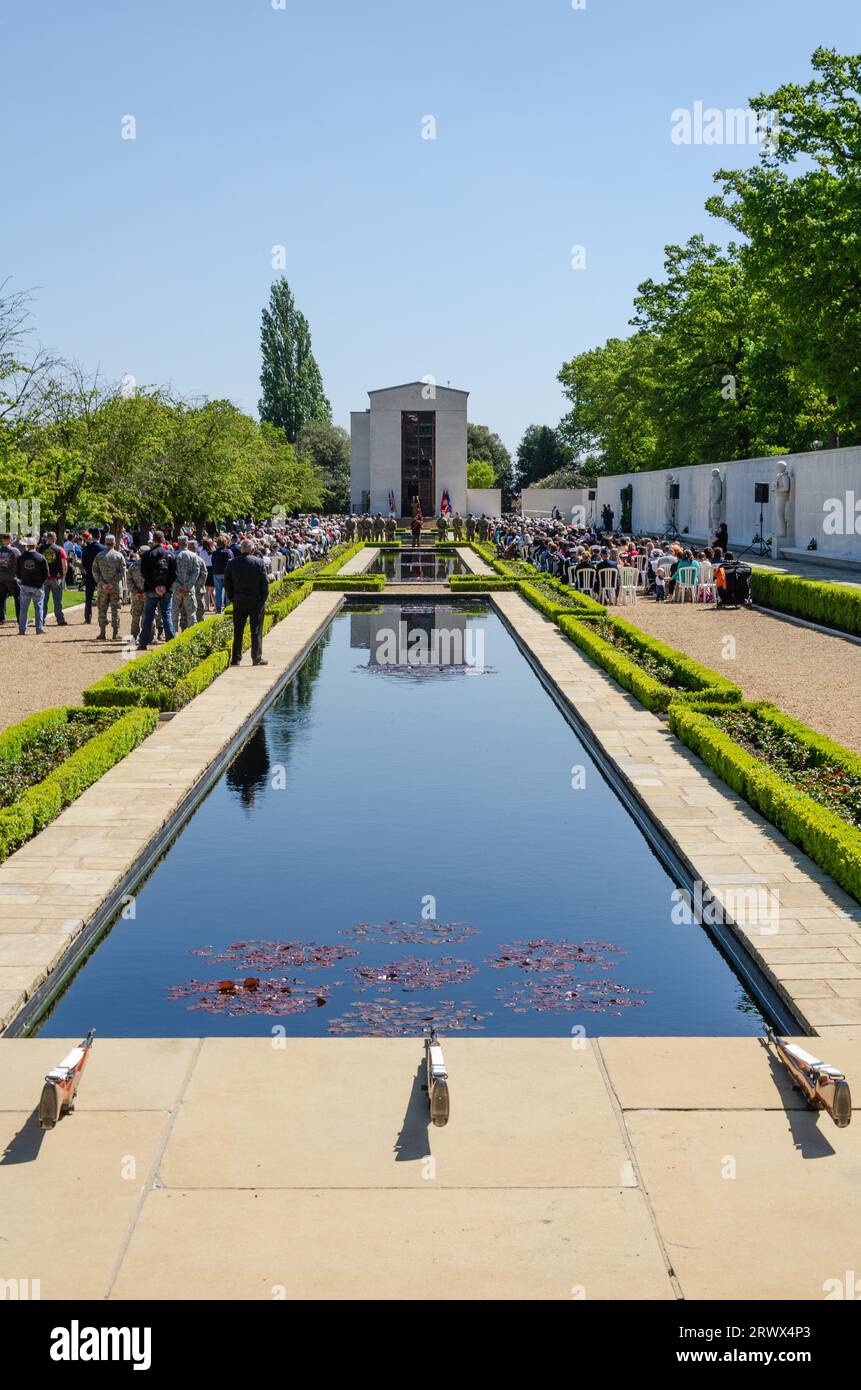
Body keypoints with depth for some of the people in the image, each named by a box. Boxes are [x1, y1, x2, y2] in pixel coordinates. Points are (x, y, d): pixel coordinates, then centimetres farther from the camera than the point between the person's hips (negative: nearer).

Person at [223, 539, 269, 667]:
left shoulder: (233, 563, 0)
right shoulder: (258, 562, -8)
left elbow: (227, 582, 3)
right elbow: (265, 582, -9)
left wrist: (231, 598, 11)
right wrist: (264, 598, 1)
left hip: (238, 602, 2)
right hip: (256, 601, -2)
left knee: (238, 631, 9)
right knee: (256, 631, 3)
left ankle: (236, 658, 9)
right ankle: (257, 658, 4)